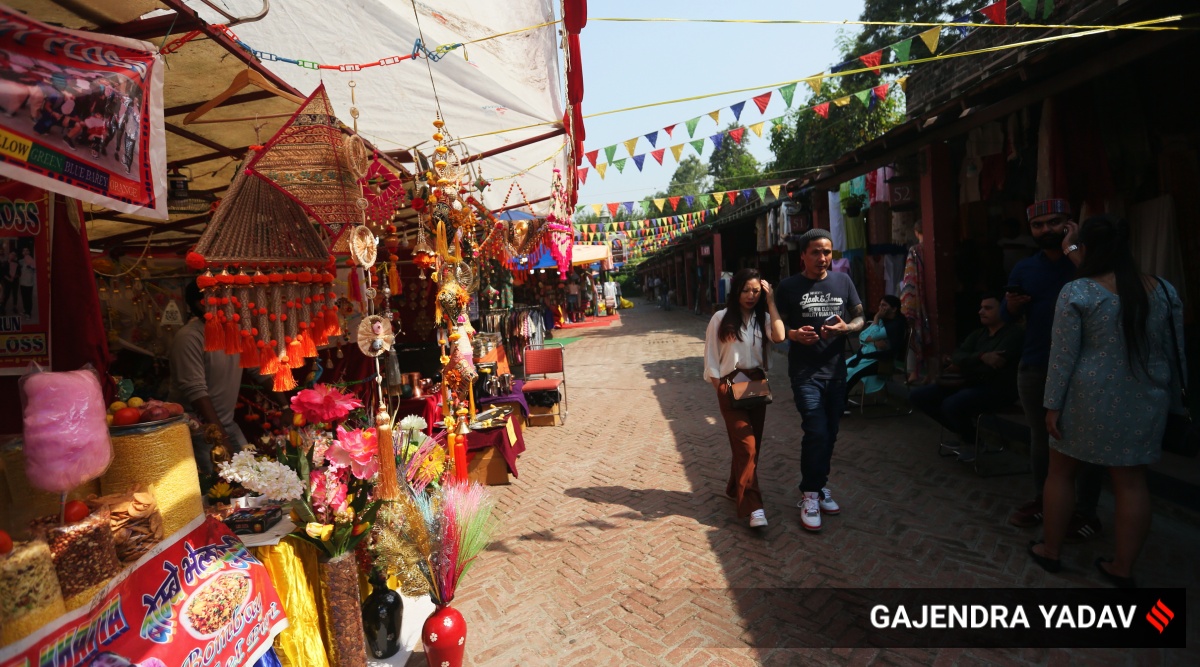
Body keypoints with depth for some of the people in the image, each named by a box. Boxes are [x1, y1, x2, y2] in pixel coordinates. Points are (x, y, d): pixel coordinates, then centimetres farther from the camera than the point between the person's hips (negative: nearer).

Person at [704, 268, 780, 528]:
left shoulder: (763, 318, 5)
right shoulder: (721, 318, -3)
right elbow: (711, 356, -1)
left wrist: (771, 302, -12)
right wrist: (721, 387, -7)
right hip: (730, 385, -4)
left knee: (750, 443, 11)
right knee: (746, 445, -11)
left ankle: (735, 489, 31)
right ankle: (753, 507, -10)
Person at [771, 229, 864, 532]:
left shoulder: (842, 281, 6)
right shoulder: (789, 287, -3)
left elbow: (859, 318, 11)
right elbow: (776, 329, 1)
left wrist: (846, 328, -11)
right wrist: (793, 334, -20)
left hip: (836, 371, 4)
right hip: (805, 373, -4)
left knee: (830, 434, 13)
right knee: (816, 433, -12)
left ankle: (819, 486, 31)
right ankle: (810, 496, 3)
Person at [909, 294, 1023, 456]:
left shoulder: (1014, 334, -7)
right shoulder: (978, 333, 14)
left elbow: (991, 367, -20)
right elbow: (957, 356, -2)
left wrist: (963, 366, -4)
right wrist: (981, 356, -23)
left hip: (997, 389, -8)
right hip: (972, 383, 8)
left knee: (951, 405, -36)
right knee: (918, 396, -5)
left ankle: (973, 440, -4)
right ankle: (962, 432, 7)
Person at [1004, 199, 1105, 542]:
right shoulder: (1024, 269, 9)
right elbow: (1009, 318, 14)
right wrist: (1011, 304, -11)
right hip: (1035, 367, 4)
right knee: (1040, 437, 13)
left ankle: (1086, 512, 15)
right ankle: (1042, 500, 26)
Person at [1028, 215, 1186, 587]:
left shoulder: (1077, 293, -13)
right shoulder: (1163, 290, 2)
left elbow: (1063, 355, -13)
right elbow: (1174, 353, 8)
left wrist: (1053, 405, -7)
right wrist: (1174, 401, 17)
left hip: (1088, 400, -4)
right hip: (1143, 404, 4)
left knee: (1061, 473, 12)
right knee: (1131, 483, 11)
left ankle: (1050, 551, 23)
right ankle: (1123, 567, 19)